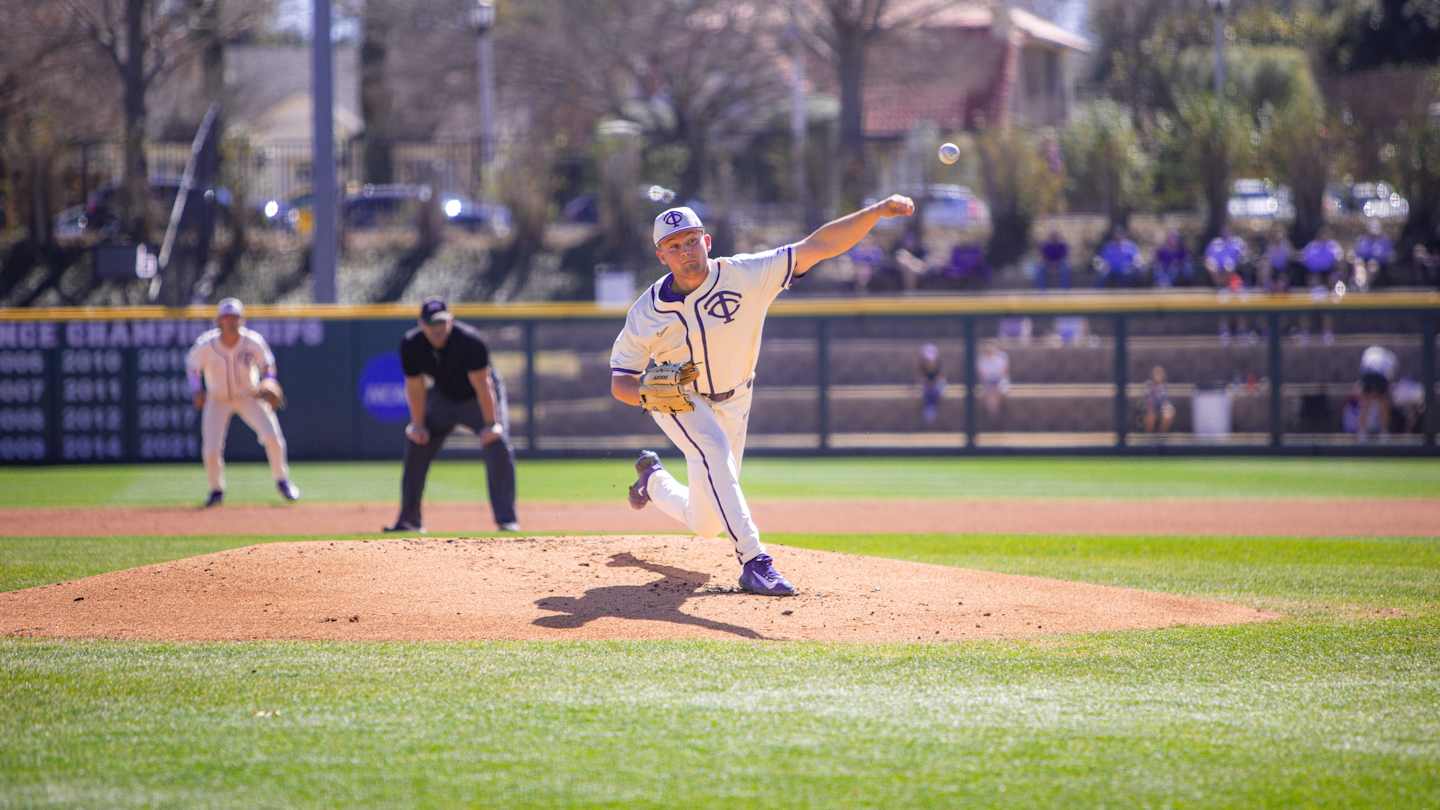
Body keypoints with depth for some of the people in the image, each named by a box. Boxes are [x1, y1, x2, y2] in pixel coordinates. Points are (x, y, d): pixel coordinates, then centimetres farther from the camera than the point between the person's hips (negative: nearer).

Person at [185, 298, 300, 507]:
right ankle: (216, 490, 17)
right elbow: (192, 364, -2)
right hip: (217, 401, 0)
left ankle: (281, 480, 8)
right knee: (211, 450, -10)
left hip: (249, 397, 0)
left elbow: (267, 364, 0)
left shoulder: (253, 342, -19)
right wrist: (197, 390, -16)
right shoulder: (206, 345, -21)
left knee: (273, 436, -16)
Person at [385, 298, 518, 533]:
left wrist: (490, 424, -29)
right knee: (416, 445, -1)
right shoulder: (411, 345, -20)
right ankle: (409, 520, 9)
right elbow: (415, 387, -10)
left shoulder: (470, 341, -32)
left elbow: (481, 384, -29)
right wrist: (418, 424, -11)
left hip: (480, 398, -4)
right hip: (443, 397, 4)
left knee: (498, 445, -20)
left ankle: (506, 519, -17)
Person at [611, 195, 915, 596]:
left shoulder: (745, 275, -24)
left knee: (707, 523, 8)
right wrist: (649, 392, -37)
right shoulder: (647, 313, -21)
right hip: (676, 398, -2)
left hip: (732, 402, 2)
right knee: (714, 451, -34)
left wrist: (878, 211, -43)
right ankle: (754, 560, -35)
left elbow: (816, 247, -31)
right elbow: (620, 384, -13)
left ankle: (654, 479, 41)